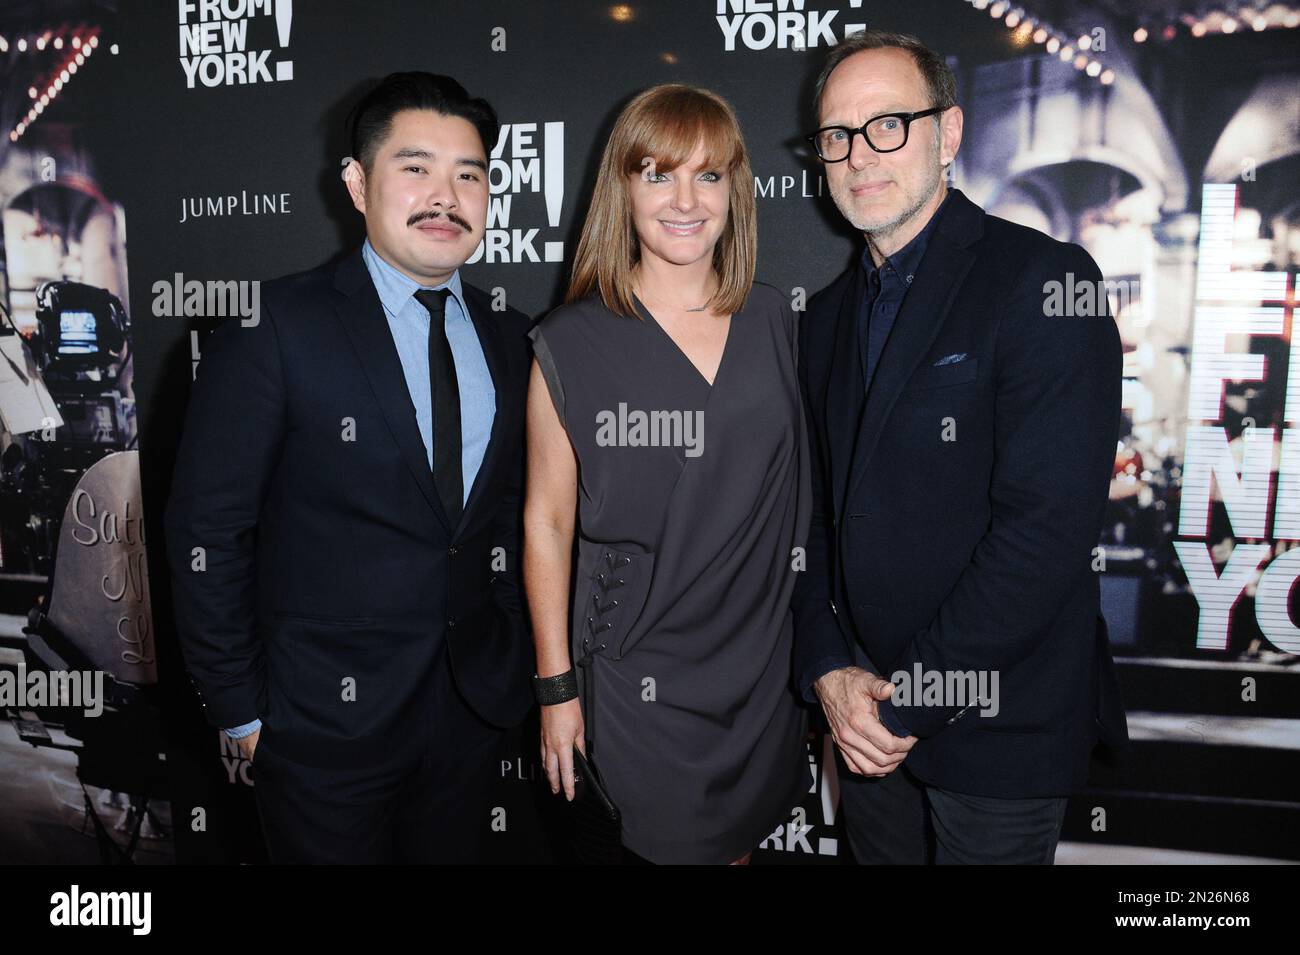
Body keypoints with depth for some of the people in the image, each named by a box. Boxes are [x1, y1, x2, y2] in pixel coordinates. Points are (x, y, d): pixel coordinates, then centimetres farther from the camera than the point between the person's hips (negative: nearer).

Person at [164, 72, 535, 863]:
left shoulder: (508, 337, 3)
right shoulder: (278, 326, -12)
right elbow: (208, 529, -10)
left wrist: (515, 653, 6)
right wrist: (241, 710, -8)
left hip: (473, 704, 5)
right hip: (328, 713, -4)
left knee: (455, 853, 21)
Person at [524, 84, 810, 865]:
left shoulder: (773, 321, 1)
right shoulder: (574, 345, -10)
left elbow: (799, 487, 7)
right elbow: (547, 523, -6)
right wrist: (556, 689, -4)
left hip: (765, 665, 4)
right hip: (637, 677, -3)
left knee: (739, 842, 21)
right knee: (663, 846, 12)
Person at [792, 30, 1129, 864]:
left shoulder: (1042, 280, -14)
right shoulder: (830, 314, 8)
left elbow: (1049, 524, -21)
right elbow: (817, 511, 8)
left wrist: (916, 696, -17)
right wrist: (829, 670, -4)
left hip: (997, 728, -6)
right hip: (866, 717, 6)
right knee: (879, 848, 21)